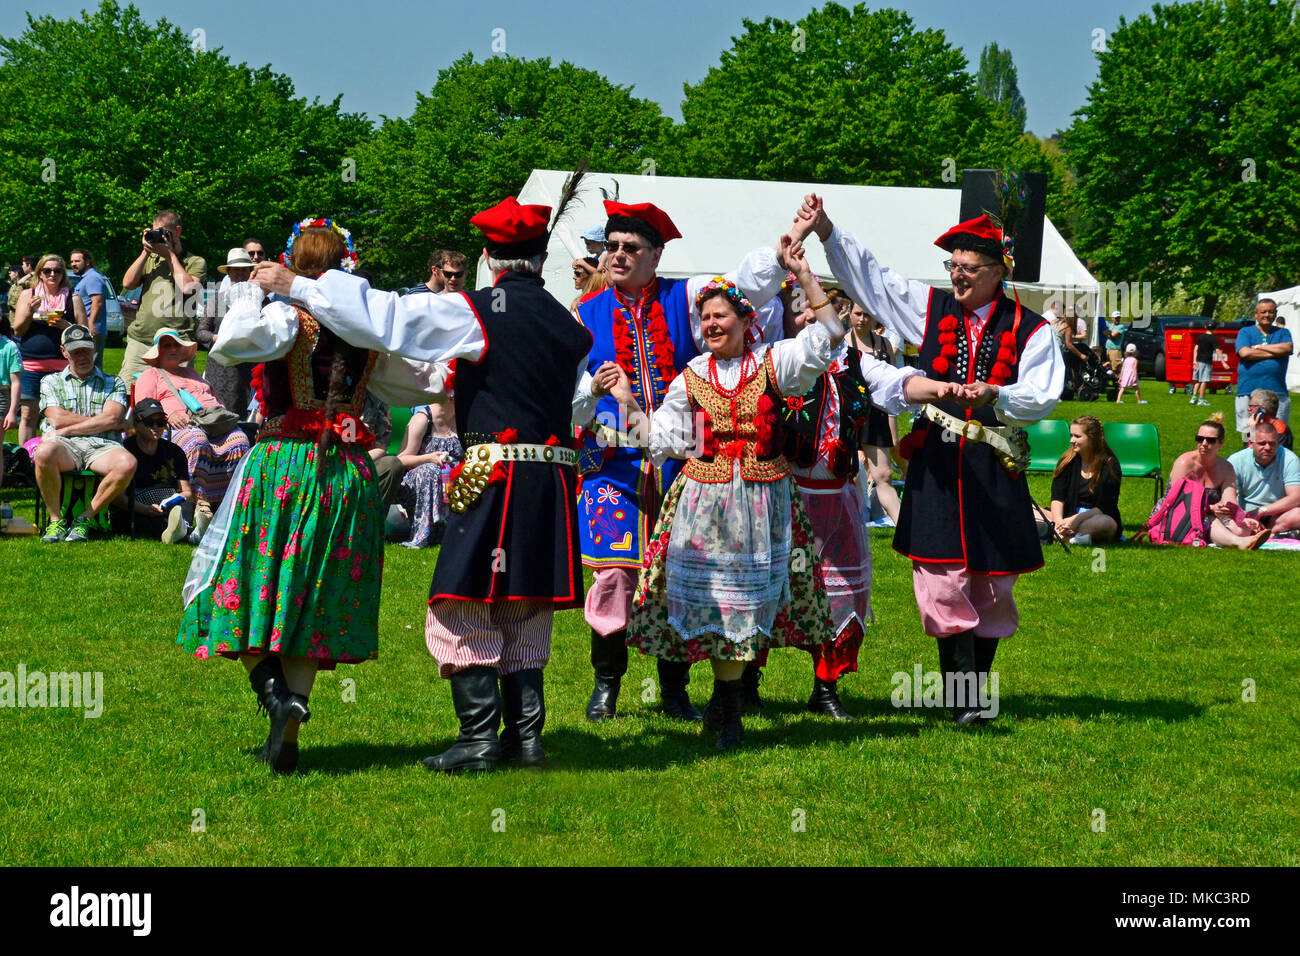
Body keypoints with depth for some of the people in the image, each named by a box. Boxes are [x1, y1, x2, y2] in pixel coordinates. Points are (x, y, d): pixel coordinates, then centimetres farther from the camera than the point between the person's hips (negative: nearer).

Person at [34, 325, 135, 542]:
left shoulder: (113, 383, 20)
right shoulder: (51, 382, 21)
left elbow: (111, 419, 0)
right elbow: (57, 419, 4)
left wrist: (67, 429, -4)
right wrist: (101, 420, 3)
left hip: (101, 446, 1)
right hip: (64, 445, 0)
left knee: (127, 463, -35)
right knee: (44, 452, -39)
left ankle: (85, 519, -16)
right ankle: (56, 520, -17)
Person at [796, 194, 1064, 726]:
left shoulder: (1028, 331, 4)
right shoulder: (931, 308, 12)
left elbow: (1042, 397, -5)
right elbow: (868, 277, 12)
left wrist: (996, 396, -23)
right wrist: (826, 232, 1)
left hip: (995, 467, -1)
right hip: (936, 465, 1)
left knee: (991, 585, 4)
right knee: (942, 583, -7)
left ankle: (975, 692, 15)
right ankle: (961, 700, -5)